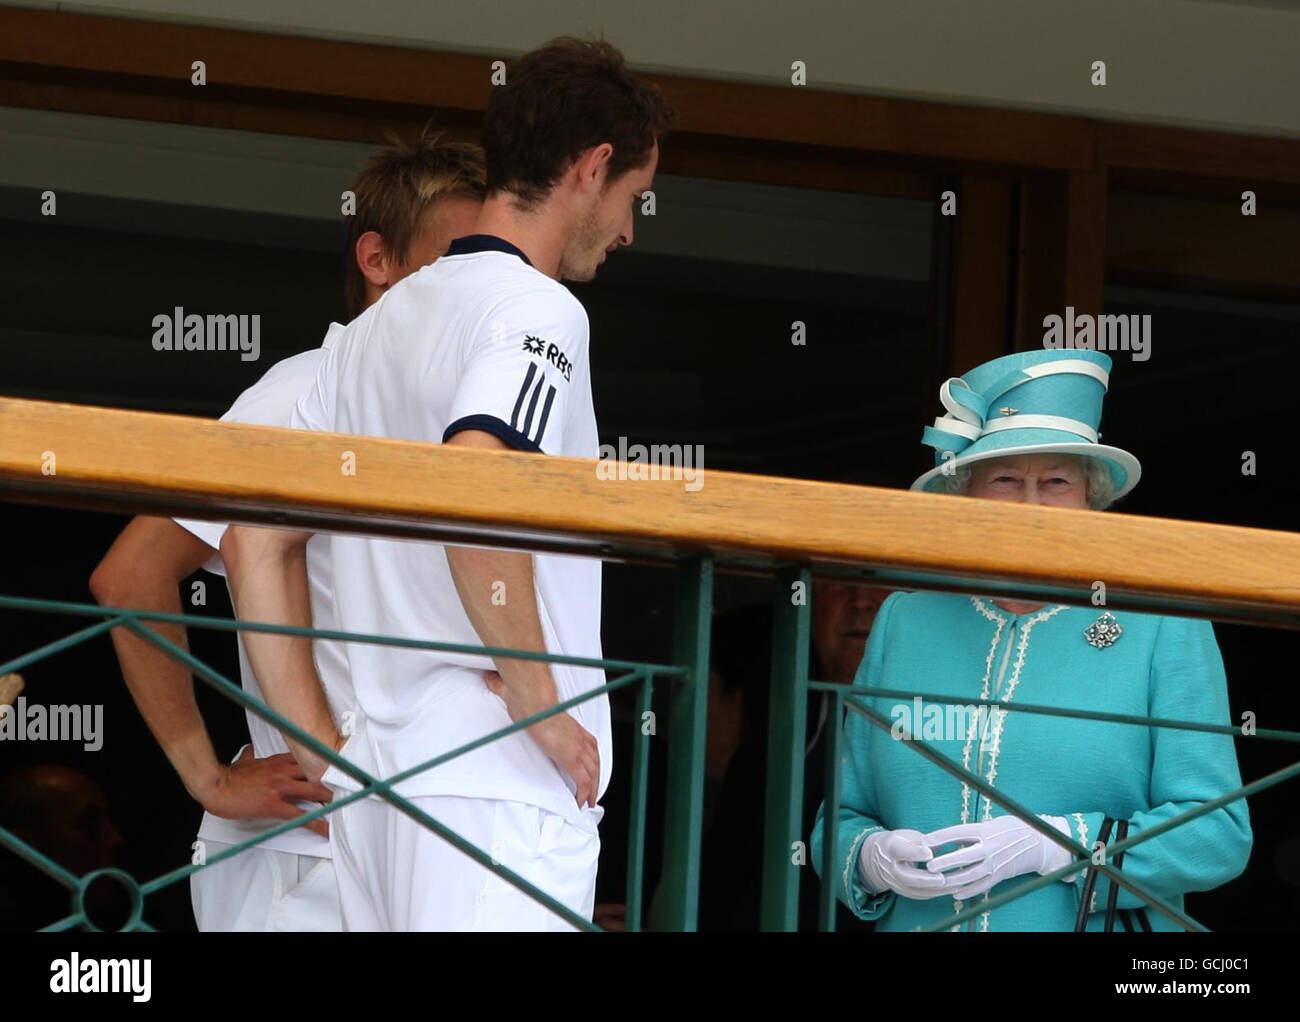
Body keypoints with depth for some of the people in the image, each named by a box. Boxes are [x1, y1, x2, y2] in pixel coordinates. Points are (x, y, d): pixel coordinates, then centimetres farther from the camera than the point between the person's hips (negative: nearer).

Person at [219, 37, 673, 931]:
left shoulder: (378, 329, 20)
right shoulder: (537, 309, -6)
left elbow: (255, 545, 19)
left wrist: (323, 756, 16)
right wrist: (540, 705, -16)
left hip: (379, 782, 9)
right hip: (503, 787, -9)